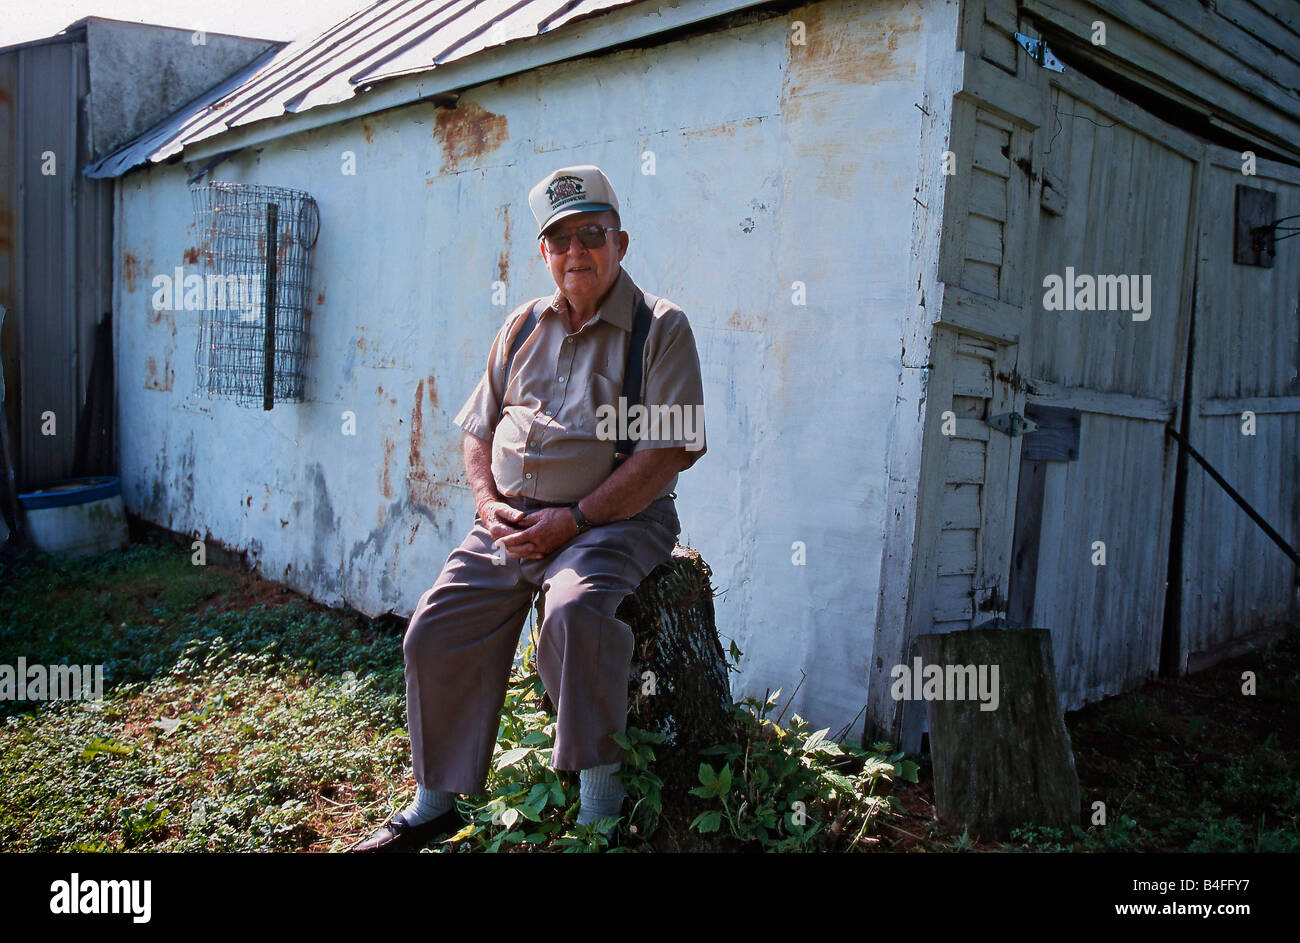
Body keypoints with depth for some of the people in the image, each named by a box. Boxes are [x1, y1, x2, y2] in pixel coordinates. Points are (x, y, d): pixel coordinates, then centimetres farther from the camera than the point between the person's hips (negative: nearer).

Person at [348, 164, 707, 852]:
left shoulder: (660, 326, -3)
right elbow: (478, 430, 18)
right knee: (433, 635, -5)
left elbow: (671, 448, -13)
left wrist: (572, 520, -17)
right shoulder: (523, 326, 15)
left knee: (574, 612, -34)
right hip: (511, 521, 6)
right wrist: (490, 507, -2)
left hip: (616, 520, -5)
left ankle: (600, 802, -14)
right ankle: (434, 803, 16)